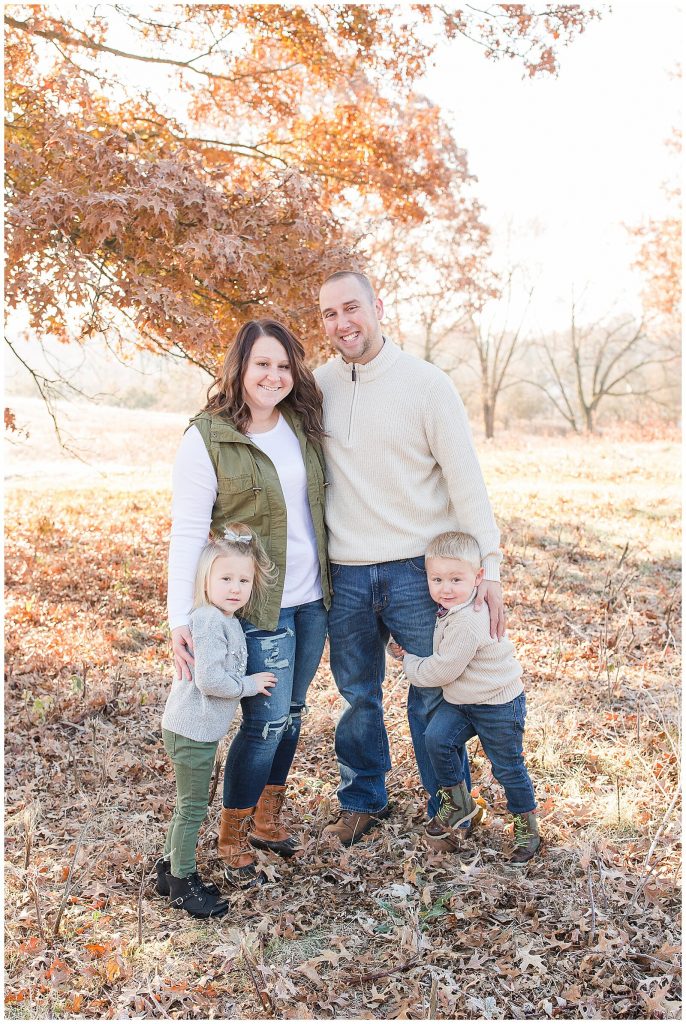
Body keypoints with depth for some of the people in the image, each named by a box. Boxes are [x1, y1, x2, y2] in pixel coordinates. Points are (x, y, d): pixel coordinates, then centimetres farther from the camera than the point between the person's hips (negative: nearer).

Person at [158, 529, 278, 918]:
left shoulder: (226, 621, 9)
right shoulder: (209, 621, -22)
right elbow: (209, 679, -27)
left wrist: (247, 682, 8)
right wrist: (249, 684, -15)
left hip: (201, 729, 10)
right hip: (192, 731, -10)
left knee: (190, 805, 20)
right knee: (193, 807, 2)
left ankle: (171, 868, 34)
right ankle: (183, 883, 16)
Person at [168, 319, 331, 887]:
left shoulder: (302, 426, 5)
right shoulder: (207, 438, -12)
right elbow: (187, 533, -14)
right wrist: (181, 617, -21)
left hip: (312, 601, 6)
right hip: (257, 606, -6)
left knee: (291, 713, 15)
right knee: (266, 721, -2)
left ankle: (268, 818, 34)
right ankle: (232, 840, 18)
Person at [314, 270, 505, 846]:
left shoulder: (427, 383, -7)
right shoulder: (316, 387, 3)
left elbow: (466, 478, -8)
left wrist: (490, 566, -14)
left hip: (418, 570, -3)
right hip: (345, 574, 3)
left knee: (433, 697, 9)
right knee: (358, 696, 16)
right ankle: (363, 802, 34)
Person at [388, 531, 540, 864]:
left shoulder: (467, 624, -32)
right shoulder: (452, 607, -2)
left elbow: (441, 670, -25)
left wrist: (408, 662, -9)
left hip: (497, 705, -8)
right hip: (460, 699, 8)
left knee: (507, 766, 5)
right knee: (436, 738, -10)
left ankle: (527, 827, 27)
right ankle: (458, 803, 10)